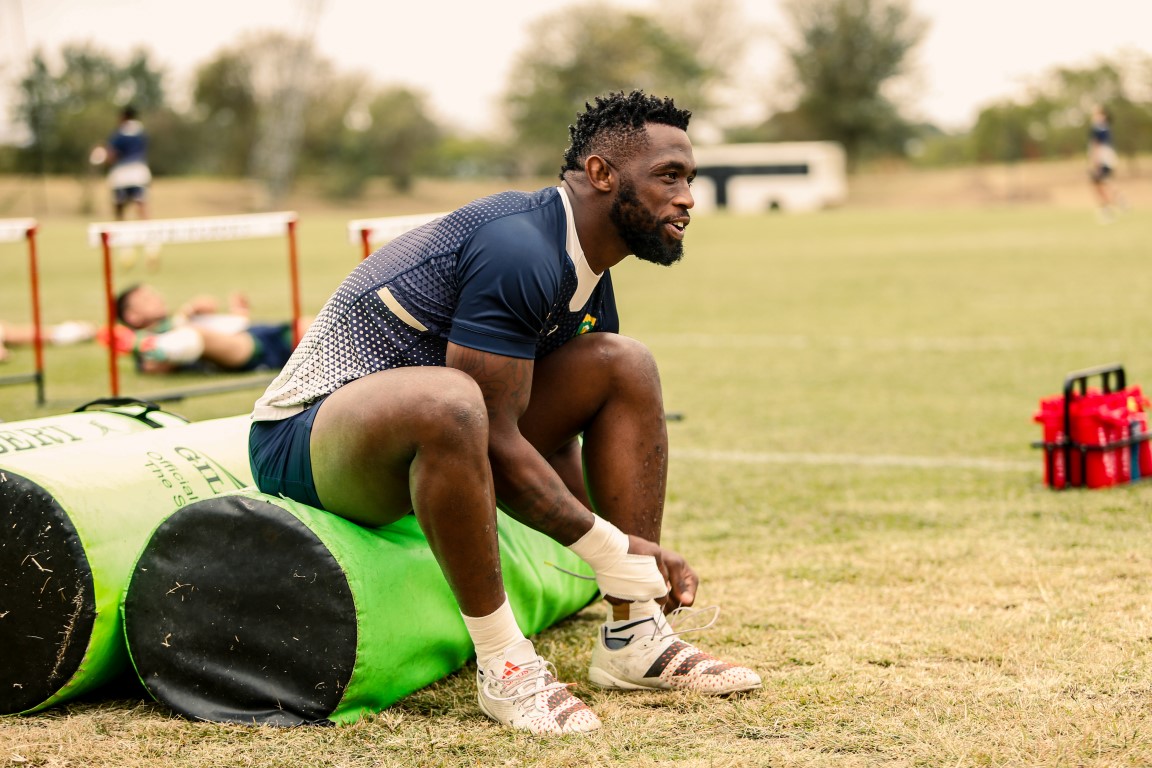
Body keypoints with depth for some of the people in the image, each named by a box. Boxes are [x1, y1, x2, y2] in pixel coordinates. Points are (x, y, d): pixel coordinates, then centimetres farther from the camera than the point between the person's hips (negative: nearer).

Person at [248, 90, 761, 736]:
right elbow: (498, 442, -25)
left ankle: (634, 637, 2)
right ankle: (505, 666, -25)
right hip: (306, 434, -10)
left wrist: (636, 546, -2)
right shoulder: (520, 249, -24)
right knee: (447, 400, -41)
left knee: (624, 364, 2)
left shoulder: (589, 279, 8)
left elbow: (553, 430, 10)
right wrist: (607, 548, -20)